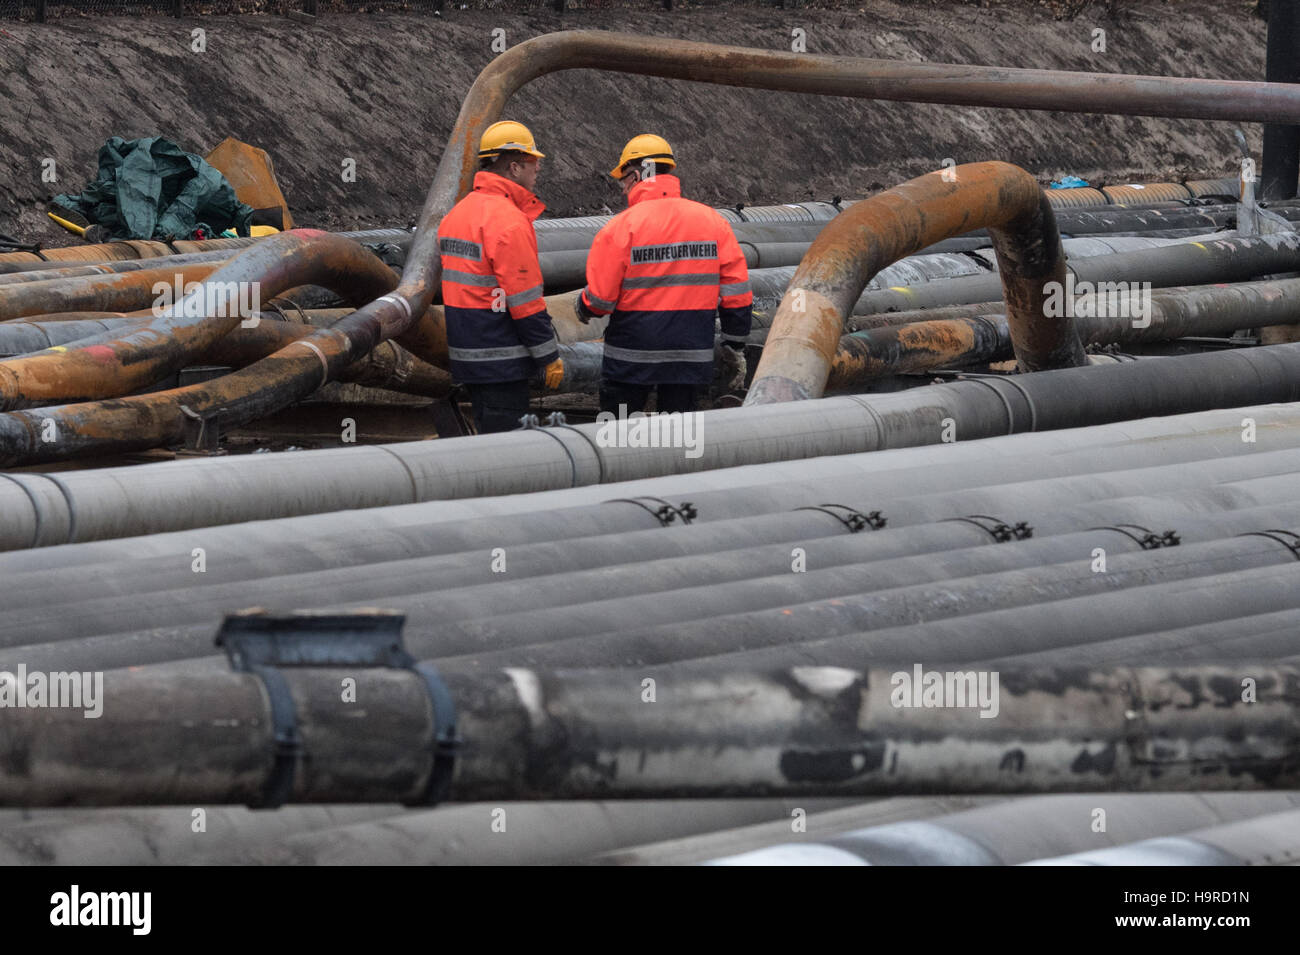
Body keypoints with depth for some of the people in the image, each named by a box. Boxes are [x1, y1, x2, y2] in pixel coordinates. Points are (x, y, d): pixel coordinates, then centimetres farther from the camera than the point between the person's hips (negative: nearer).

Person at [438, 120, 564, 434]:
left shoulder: (457, 213, 13)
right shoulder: (509, 220, -17)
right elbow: (525, 300, -18)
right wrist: (550, 357, -11)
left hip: (466, 354, 9)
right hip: (501, 360, -9)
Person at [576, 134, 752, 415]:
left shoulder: (620, 227, -10)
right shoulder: (712, 221, 2)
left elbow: (600, 300, -10)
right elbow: (737, 295, 3)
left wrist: (583, 308, 13)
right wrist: (734, 350, 11)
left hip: (631, 358, -3)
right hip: (691, 359, 3)